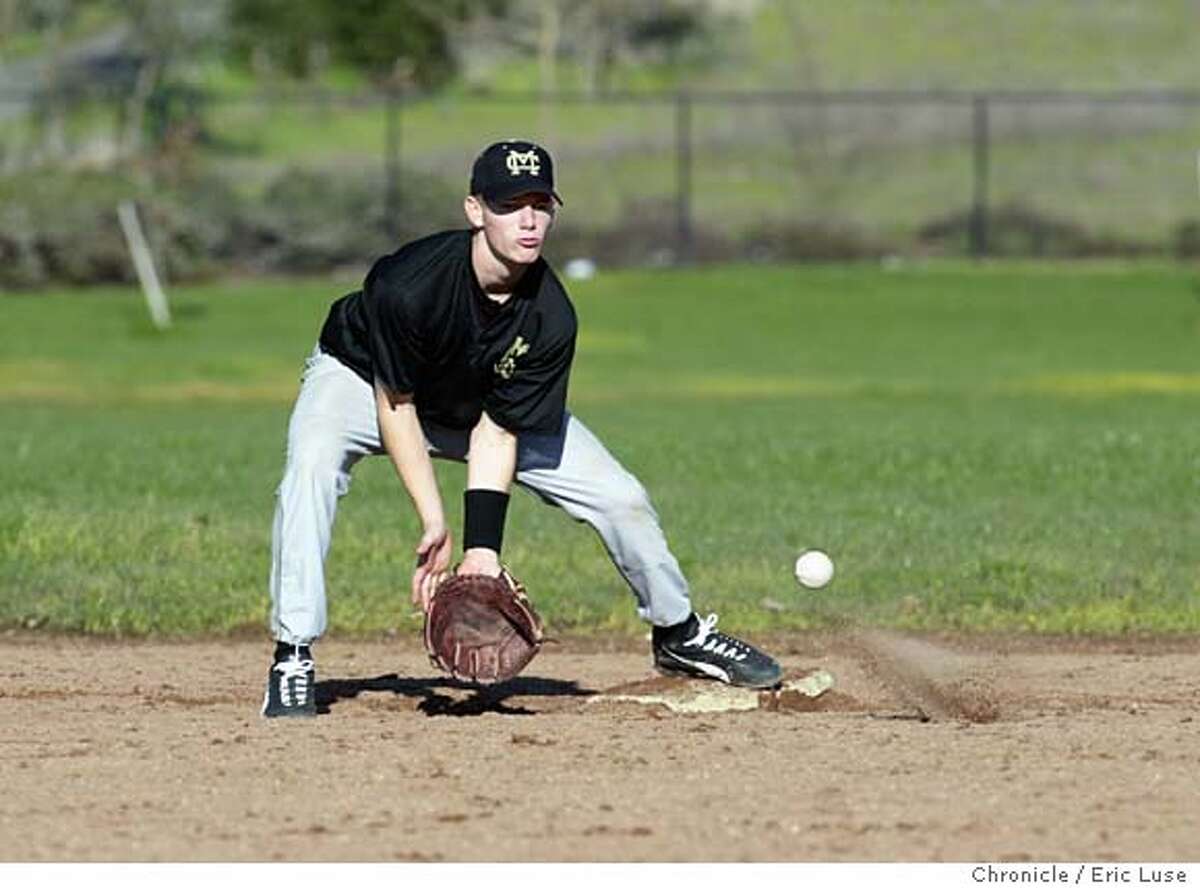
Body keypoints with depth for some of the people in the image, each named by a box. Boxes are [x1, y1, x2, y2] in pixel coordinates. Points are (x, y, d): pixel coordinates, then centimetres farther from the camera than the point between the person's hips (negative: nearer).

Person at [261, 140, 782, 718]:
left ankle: (677, 634, 25)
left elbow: (497, 430, -21)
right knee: (313, 462, -36)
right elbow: (395, 402, -27)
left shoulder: (551, 319, -26)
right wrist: (434, 525, -30)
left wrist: (481, 548, -29)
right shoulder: (407, 284, -38)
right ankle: (293, 660, -29)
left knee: (619, 497, -3)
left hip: (476, 404, 4)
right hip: (363, 377, -3)